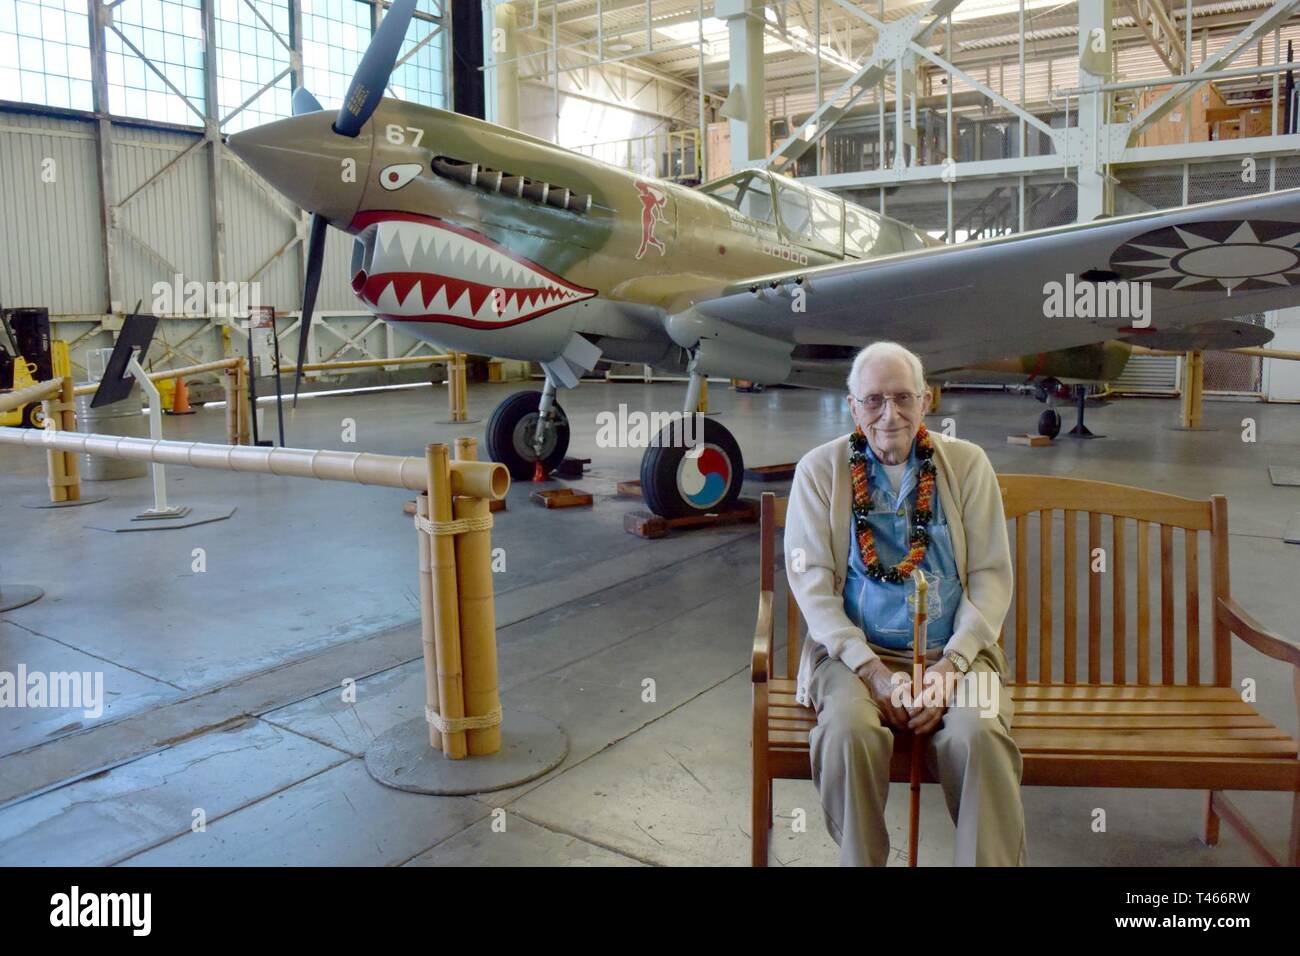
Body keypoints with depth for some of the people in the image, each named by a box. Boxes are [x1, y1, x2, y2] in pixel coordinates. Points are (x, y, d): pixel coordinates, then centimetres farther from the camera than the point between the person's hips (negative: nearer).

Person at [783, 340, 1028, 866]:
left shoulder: (967, 463, 6)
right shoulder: (819, 469, 3)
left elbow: (991, 574, 3)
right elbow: (811, 581, -3)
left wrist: (950, 665, -12)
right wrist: (872, 670, -14)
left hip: (954, 652, 1)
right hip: (856, 652, -1)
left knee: (980, 735, -29)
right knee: (849, 730, -30)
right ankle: (861, 861, -9)